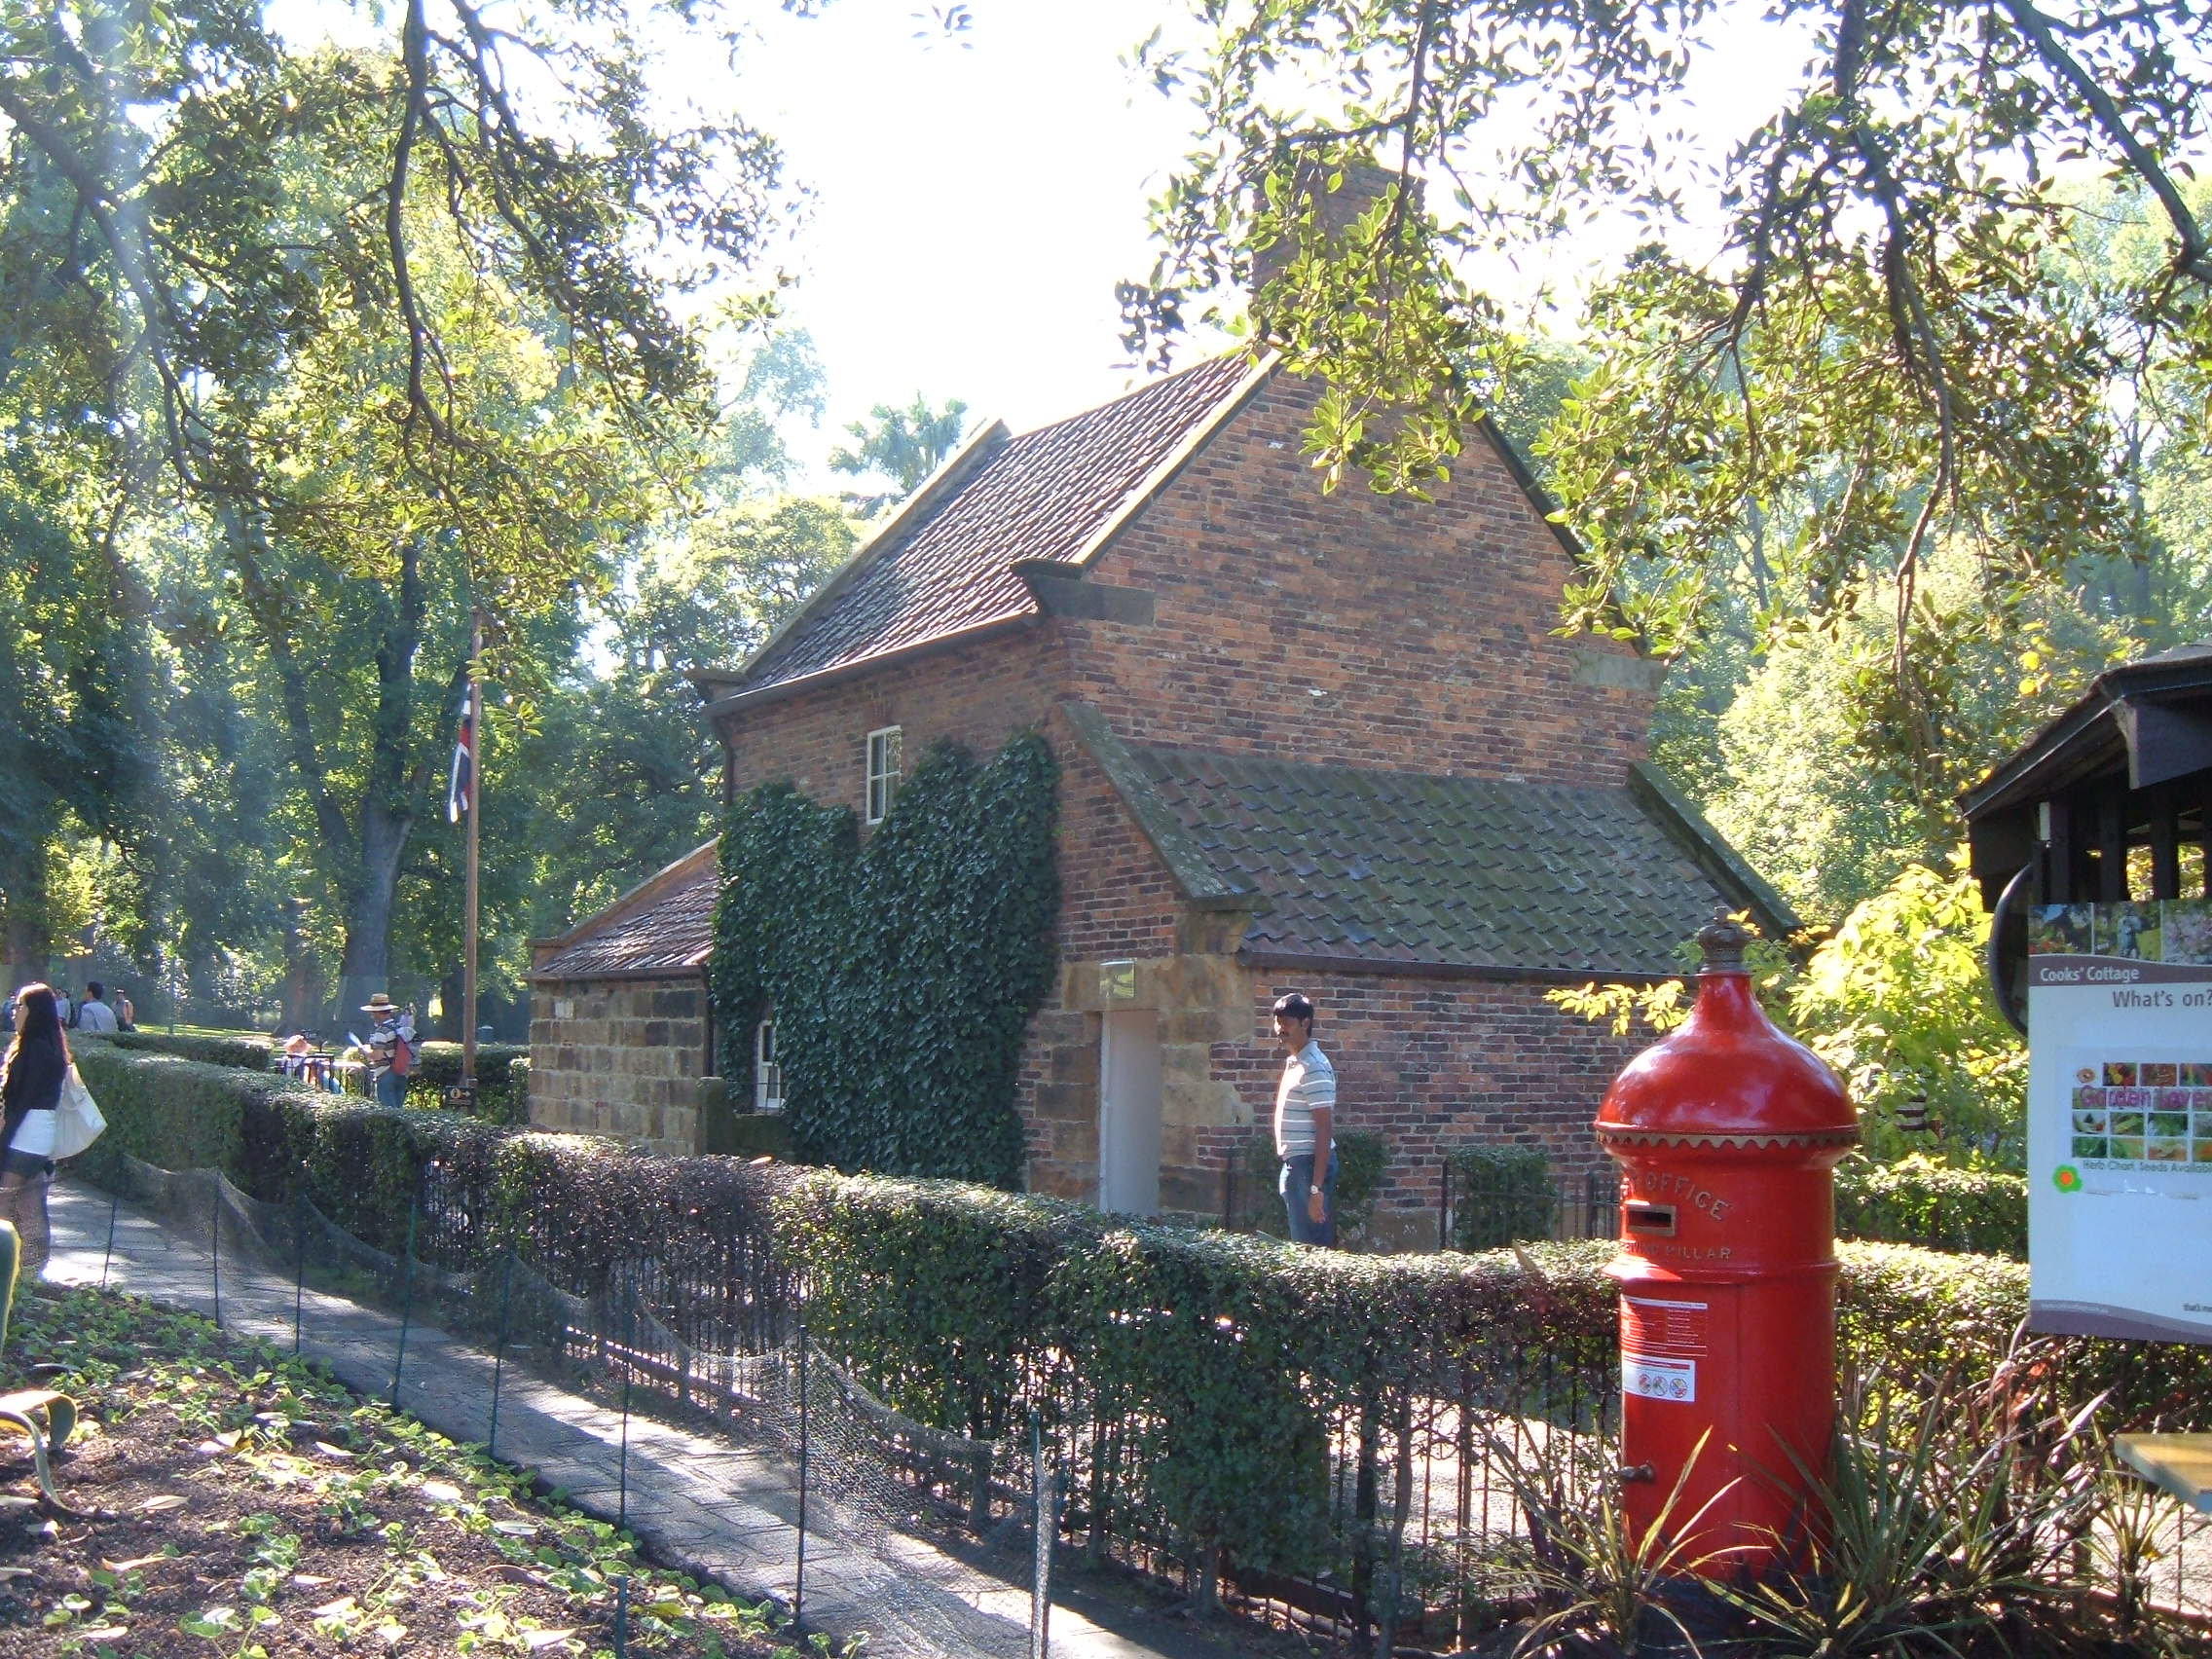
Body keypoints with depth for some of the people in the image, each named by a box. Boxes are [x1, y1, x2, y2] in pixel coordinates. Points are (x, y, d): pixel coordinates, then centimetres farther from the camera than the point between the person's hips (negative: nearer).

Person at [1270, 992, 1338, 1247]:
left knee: (1312, 1246, -7)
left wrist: (1316, 1188, -23)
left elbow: (1325, 1130, -20)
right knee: (1301, 1241, 12)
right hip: (1294, 1164, 10)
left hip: (1310, 1165, -10)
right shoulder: (1293, 1062, 14)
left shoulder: (1313, 1068, -15)